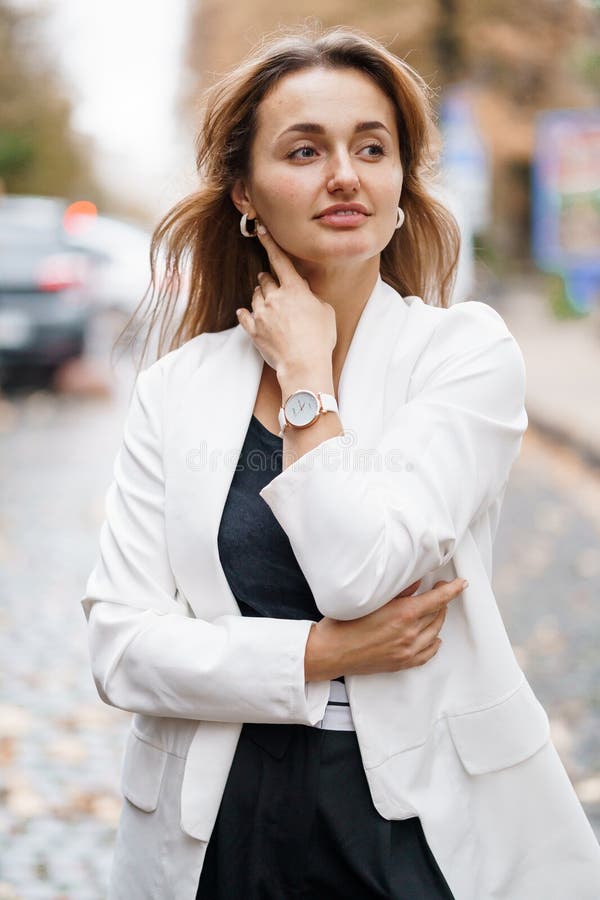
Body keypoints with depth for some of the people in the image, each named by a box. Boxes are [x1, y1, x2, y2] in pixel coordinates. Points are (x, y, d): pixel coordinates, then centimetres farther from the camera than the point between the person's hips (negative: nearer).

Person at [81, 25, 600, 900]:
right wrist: (321, 655, -16)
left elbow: (361, 569, -20)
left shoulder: (467, 350, -6)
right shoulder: (176, 390, 0)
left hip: (427, 824, -2)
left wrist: (305, 367, -11)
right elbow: (121, 644, -6)